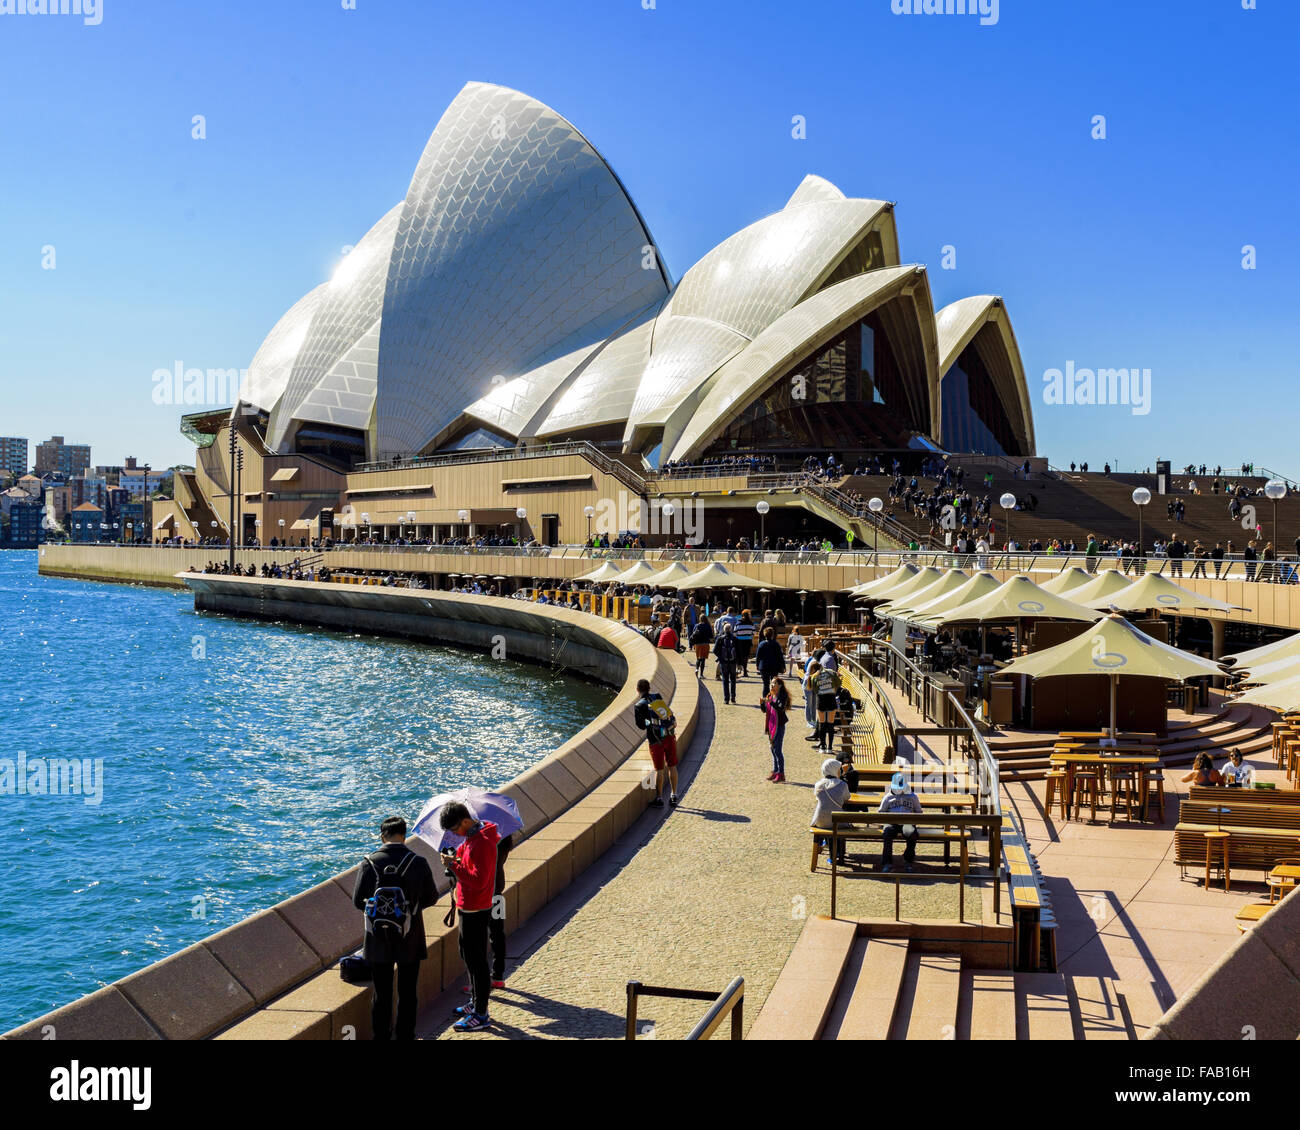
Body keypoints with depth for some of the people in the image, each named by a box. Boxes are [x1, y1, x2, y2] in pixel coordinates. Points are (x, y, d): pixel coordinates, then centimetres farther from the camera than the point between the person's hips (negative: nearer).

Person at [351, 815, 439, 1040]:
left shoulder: (369, 863, -10)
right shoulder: (419, 863, -11)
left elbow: (358, 901, -4)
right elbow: (431, 898, -1)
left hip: (378, 940, 0)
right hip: (410, 941, 0)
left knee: (381, 995, 13)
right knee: (407, 994, 14)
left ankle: (380, 1036, 22)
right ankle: (405, 1036, 22)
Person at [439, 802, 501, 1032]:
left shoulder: (482, 843, -24)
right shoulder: (471, 837, 8)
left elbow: (479, 880, -27)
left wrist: (453, 866, -24)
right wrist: (457, 858, 1)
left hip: (476, 910, -10)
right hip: (468, 907, 11)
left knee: (477, 961, -3)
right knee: (468, 956, 21)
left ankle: (480, 1015, 4)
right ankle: (475, 1003, 34)